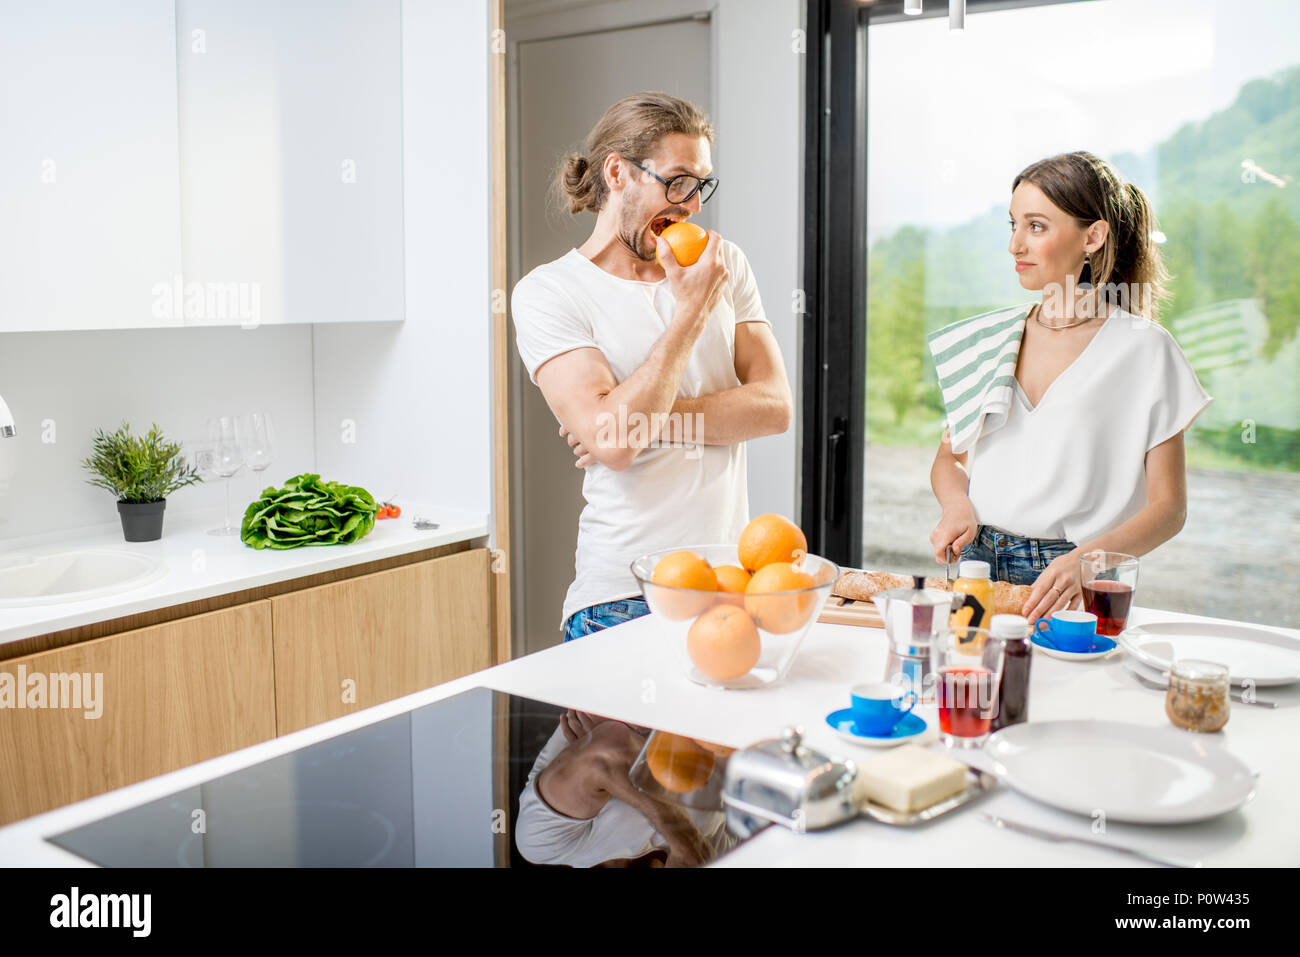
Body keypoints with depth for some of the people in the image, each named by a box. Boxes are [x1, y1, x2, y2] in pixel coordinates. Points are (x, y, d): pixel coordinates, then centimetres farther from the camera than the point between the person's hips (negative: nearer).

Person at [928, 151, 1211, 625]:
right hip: (976, 562, 3)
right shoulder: (987, 339, 10)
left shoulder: (1144, 350, -3)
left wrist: (1086, 560, -19)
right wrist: (958, 505, -3)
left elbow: (1168, 507, -3)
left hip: (1072, 587, -3)